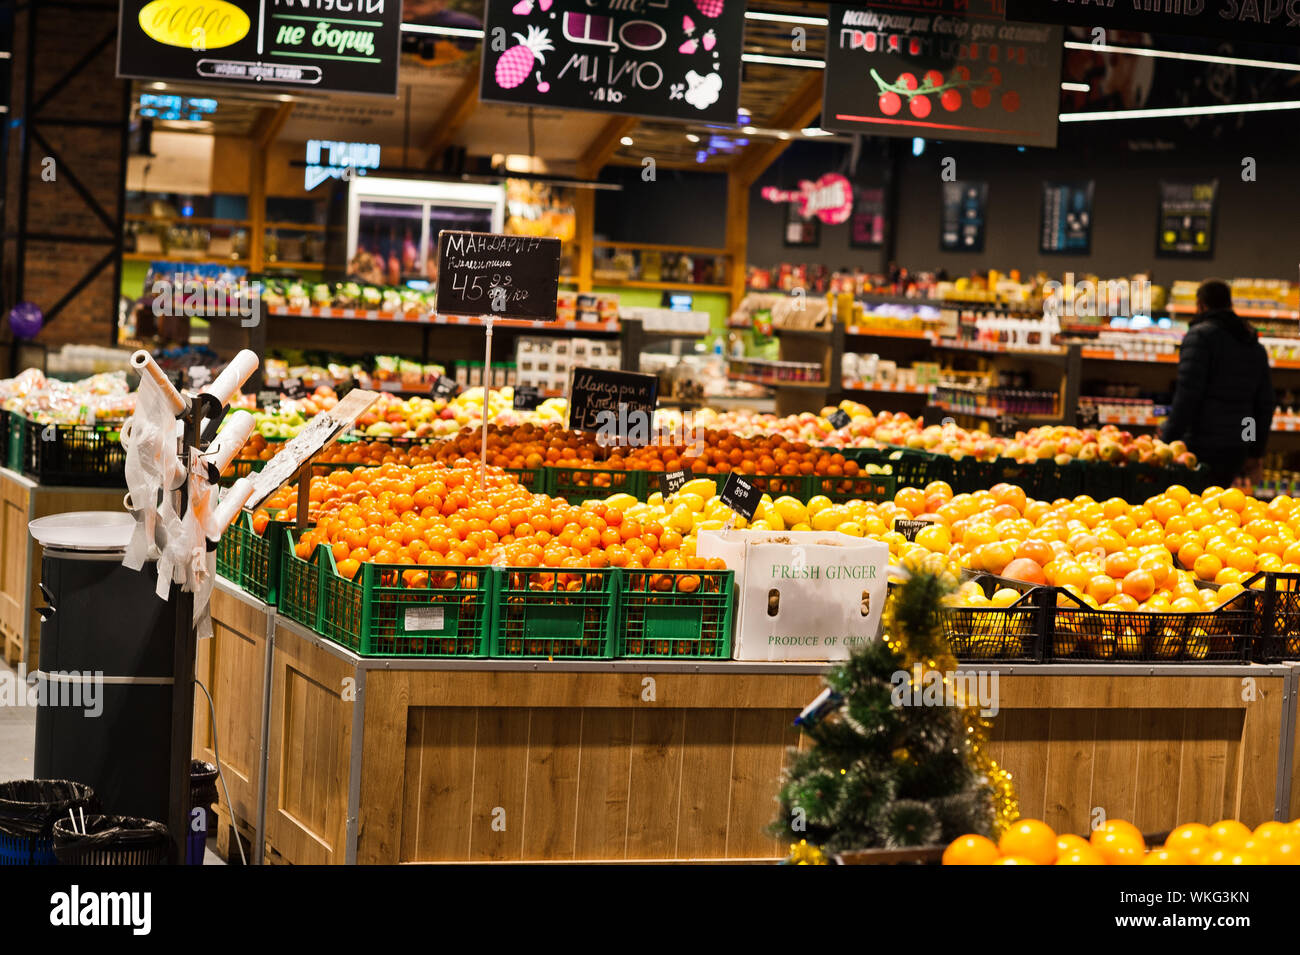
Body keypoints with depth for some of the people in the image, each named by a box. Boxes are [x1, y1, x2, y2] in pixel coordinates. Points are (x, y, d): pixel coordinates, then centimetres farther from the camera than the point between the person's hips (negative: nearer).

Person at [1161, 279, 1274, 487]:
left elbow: (1187, 394, -14)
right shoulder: (1255, 346, 19)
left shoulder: (1200, 335, -5)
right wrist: (1255, 454, 26)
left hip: (1201, 448, -7)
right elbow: (1264, 404, 20)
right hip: (1236, 452, 7)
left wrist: (1168, 440, -12)